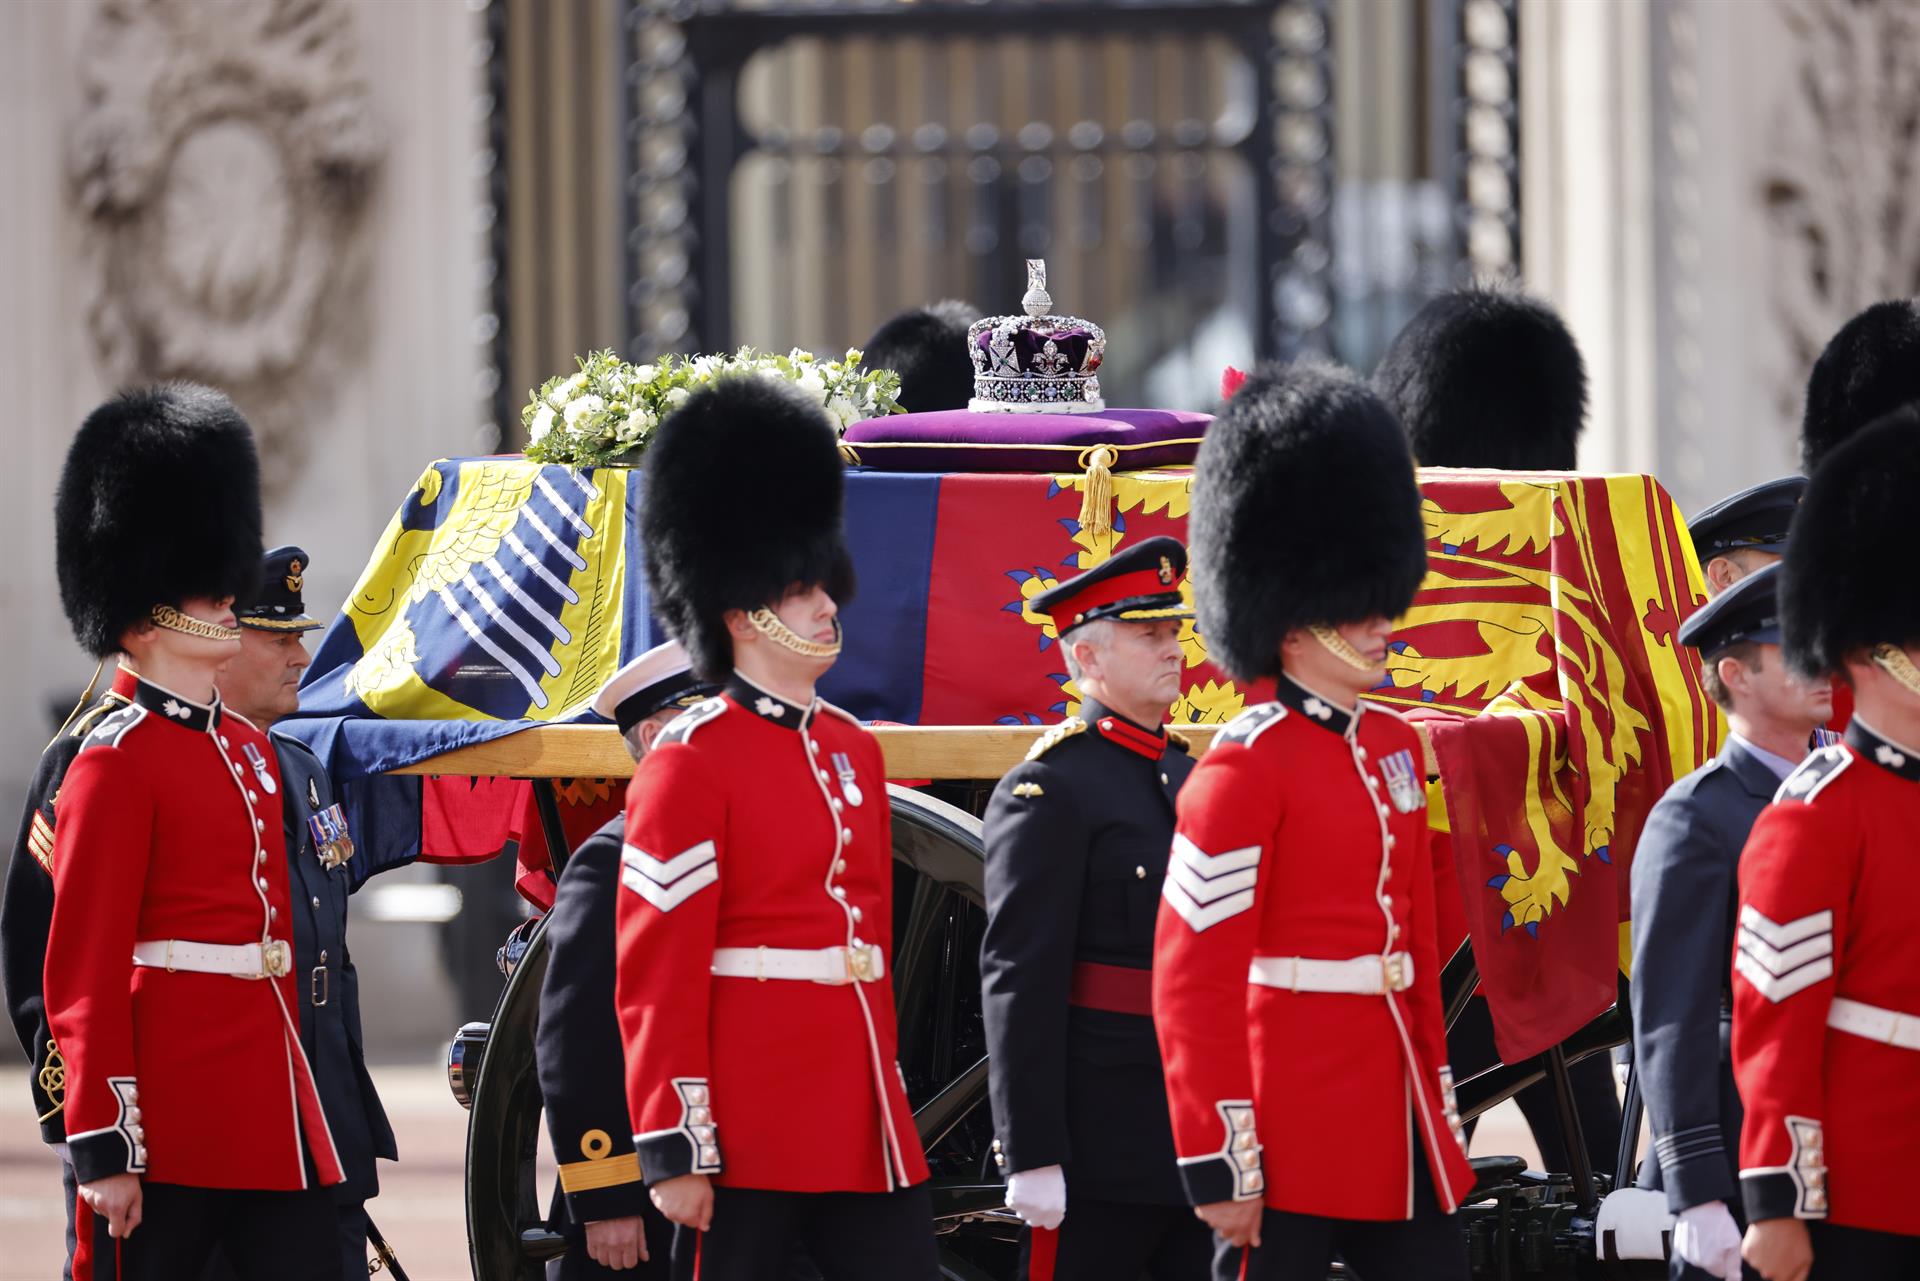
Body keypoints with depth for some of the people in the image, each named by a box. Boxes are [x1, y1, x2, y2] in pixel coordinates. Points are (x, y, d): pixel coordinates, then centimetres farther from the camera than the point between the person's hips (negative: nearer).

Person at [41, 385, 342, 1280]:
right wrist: (102, 1150, -17)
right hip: (168, 1131, -8)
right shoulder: (117, 765, -9)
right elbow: (83, 979, -13)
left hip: (273, 1120, 8)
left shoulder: (252, 751, 16)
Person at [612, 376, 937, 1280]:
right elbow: (657, 979, -11)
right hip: (750, 1138, -7)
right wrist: (675, 1151, -16)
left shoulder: (853, 752, 15)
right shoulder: (691, 760, -8)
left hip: (869, 1129, 7)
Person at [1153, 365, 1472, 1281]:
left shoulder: (1392, 748, 13)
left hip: (1402, 1135, 8)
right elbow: (1191, 981, -15)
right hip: (1293, 1146, -8)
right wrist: (1219, 1161, -18)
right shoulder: (1244, 769, -12)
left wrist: (1438, 1099, 19)